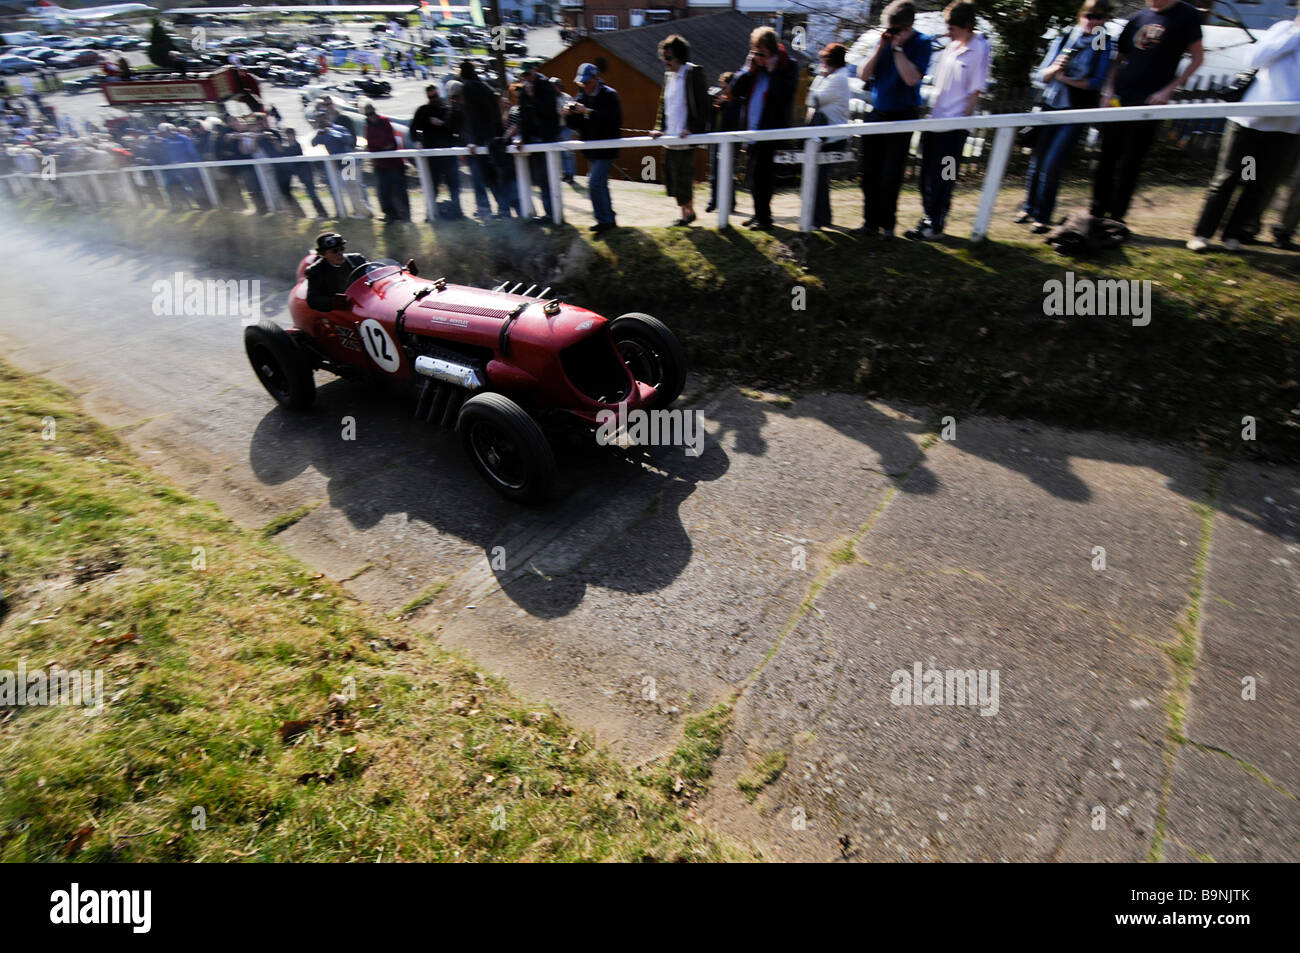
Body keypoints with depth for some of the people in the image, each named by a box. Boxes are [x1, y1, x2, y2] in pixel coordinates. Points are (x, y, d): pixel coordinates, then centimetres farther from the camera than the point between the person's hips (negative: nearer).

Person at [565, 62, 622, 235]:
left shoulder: (609, 95, -10)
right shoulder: (582, 97, 10)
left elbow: (612, 121, -24)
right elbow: (573, 124, 10)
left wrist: (588, 112, -27)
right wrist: (570, 113, -12)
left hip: (606, 148, -8)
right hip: (591, 149, 8)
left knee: (595, 183, -16)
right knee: (600, 184, 13)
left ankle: (604, 219, -7)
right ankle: (609, 219, 24)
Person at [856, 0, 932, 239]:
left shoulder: (921, 43, -6)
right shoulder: (885, 41, 7)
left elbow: (912, 78, -20)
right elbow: (863, 75, 2)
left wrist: (898, 48, -17)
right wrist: (880, 48, -8)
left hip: (903, 116, -5)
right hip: (877, 113, 5)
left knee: (891, 176, -3)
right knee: (870, 172, 4)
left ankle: (887, 224, 8)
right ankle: (871, 222, 12)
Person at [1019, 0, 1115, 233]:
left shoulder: (1105, 45, 1)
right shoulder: (1063, 39, 9)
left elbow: (1096, 82, -6)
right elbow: (1042, 74, 5)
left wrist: (1065, 78, -13)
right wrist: (1055, 68, -16)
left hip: (1076, 112, -3)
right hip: (1051, 106, 4)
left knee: (1052, 164, -12)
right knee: (1037, 159, 6)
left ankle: (1043, 217, -5)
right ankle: (1029, 208, 20)